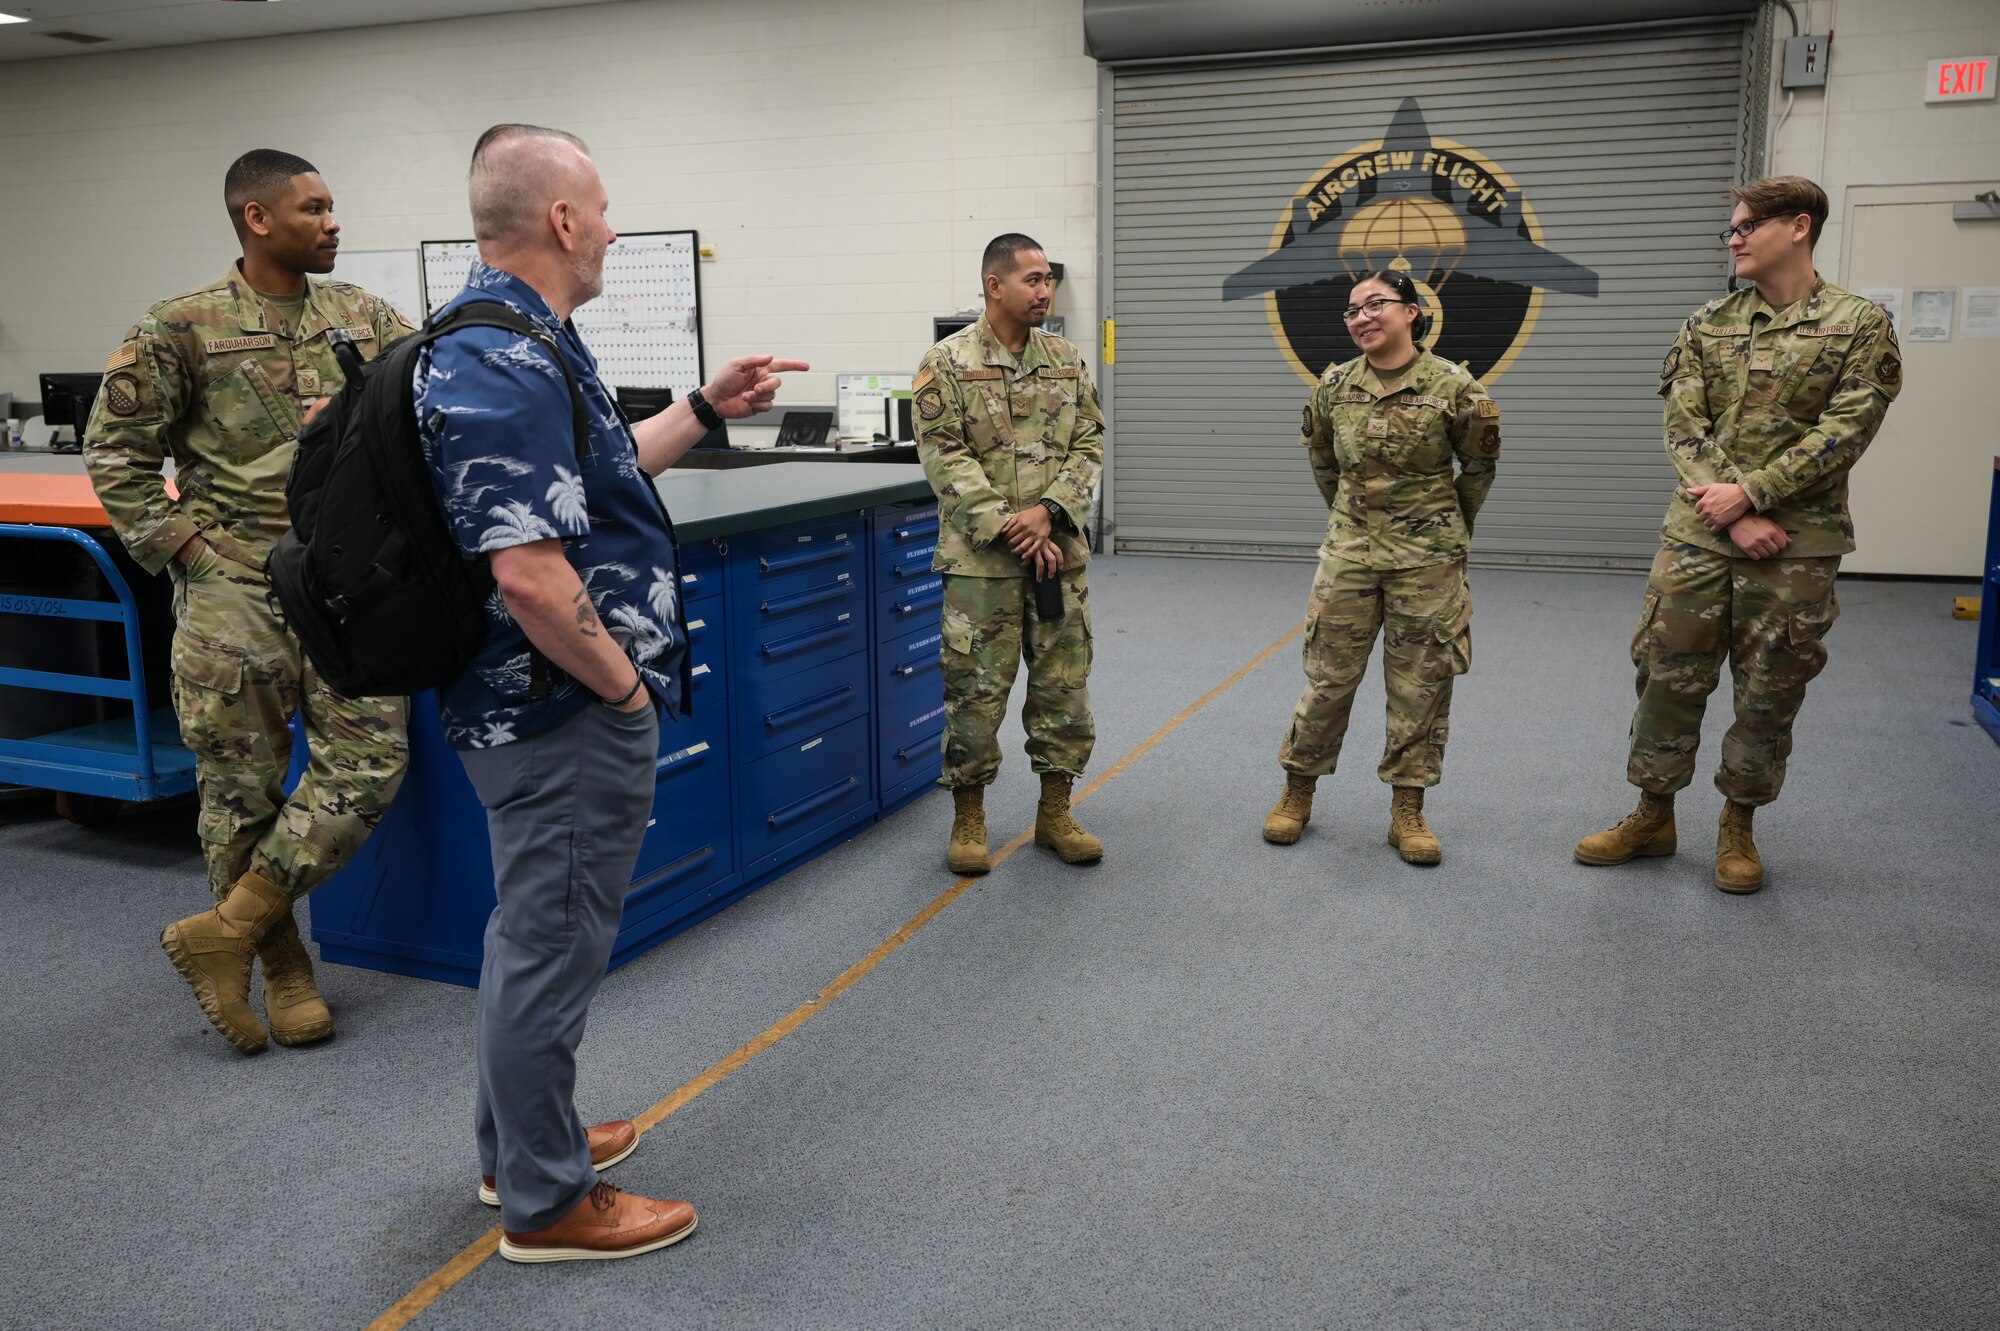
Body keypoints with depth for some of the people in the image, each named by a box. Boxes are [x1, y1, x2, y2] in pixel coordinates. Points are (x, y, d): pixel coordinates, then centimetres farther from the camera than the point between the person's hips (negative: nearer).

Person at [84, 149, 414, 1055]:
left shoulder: (361, 315, 9)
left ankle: (227, 932, 9)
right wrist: (188, 546, -5)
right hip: (235, 591, -3)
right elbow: (114, 452, 2)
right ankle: (284, 970, 21)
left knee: (367, 759, -6)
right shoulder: (182, 328, -2)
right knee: (243, 787, 3)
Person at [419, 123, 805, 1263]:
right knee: (554, 945, 3)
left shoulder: (509, 343, 10)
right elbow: (530, 573, -31)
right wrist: (623, 685, -18)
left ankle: (522, 1145, 40)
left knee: (537, 932, 22)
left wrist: (706, 410, 20)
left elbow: (589, 481, 22)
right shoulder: (509, 368, -24)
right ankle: (547, 1202, 21)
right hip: (570, 714, -11)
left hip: (542, 706, 11)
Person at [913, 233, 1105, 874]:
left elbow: (1088, 444, 5)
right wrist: (1007, 529, -16)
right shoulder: (947, 362, -4)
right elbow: (946, 458, -10)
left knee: (1065, 684, 8)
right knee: (976, 690, 2)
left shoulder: (1068, 361, 9)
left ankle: (1055, 813, 23)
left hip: (1058, 553, 4)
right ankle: (968, 818, 18)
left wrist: (1046, 512, -11)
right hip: (981, 559, -4)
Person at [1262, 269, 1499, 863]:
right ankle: (1297, 793, 20)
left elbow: (1479, 467, 6)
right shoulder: (1333, 387, -1)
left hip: (1428, 560, -2)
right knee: (1328, 676, 5)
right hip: (1349, 553, 2)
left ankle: (1407, 812, 16)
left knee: (1421, 685, 4)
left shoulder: (1454, 389, -9)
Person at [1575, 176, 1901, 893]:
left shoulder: (1860, 324, -2)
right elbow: (1683, 427, -1)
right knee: (1668, 674, 5)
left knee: (1769, 691, 8)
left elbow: (1843, 432, -10)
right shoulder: (1706, 325, 6)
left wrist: (1749, 491, -17)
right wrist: (1735, 516, -12)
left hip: (1797, 544, -2)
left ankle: (1738, 826, 25)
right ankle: (1653, 817, 21)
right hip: (1697, 535, 2)